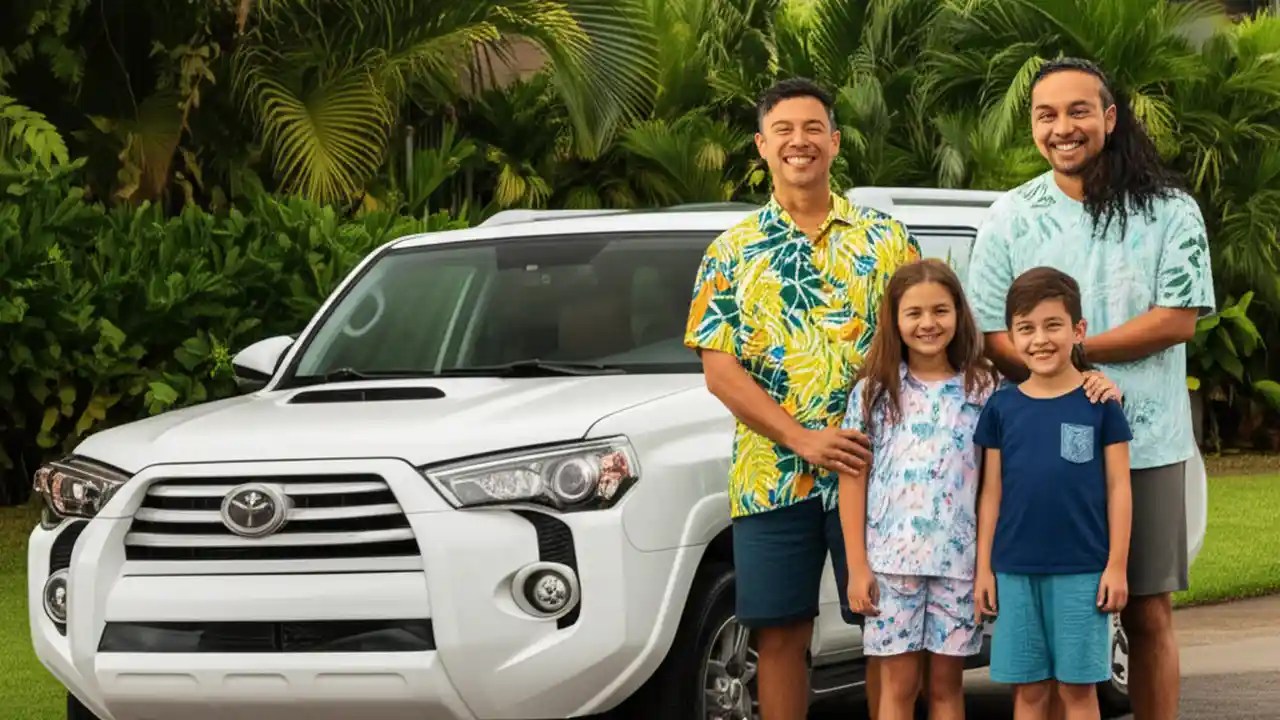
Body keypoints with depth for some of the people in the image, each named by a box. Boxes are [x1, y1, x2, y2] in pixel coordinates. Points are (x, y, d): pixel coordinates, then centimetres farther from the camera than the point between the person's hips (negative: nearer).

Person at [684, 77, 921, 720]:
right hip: (771, 477, 1)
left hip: (874, 469, 0)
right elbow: (719, 371, -1)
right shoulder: (732, 252, 7)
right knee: (780, 637, 4)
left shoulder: (886, 240, 7)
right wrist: (802, 439, -14)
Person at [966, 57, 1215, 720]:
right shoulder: (1011, 217, 7)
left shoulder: (1169, 211, 2)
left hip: (1145, 445, -1)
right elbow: (991, 335, 2)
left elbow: (1179, 319, -7)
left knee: (1148, 615, 3)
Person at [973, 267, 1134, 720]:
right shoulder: (1002, 407, 5)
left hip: (1082, 571, -2)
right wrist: (984, 568, 5)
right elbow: (992, 492, 9)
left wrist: (1117, 565, -4)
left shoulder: (1099, 404, -1)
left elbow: (1118, 487, 1)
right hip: (1016, 571, 2)